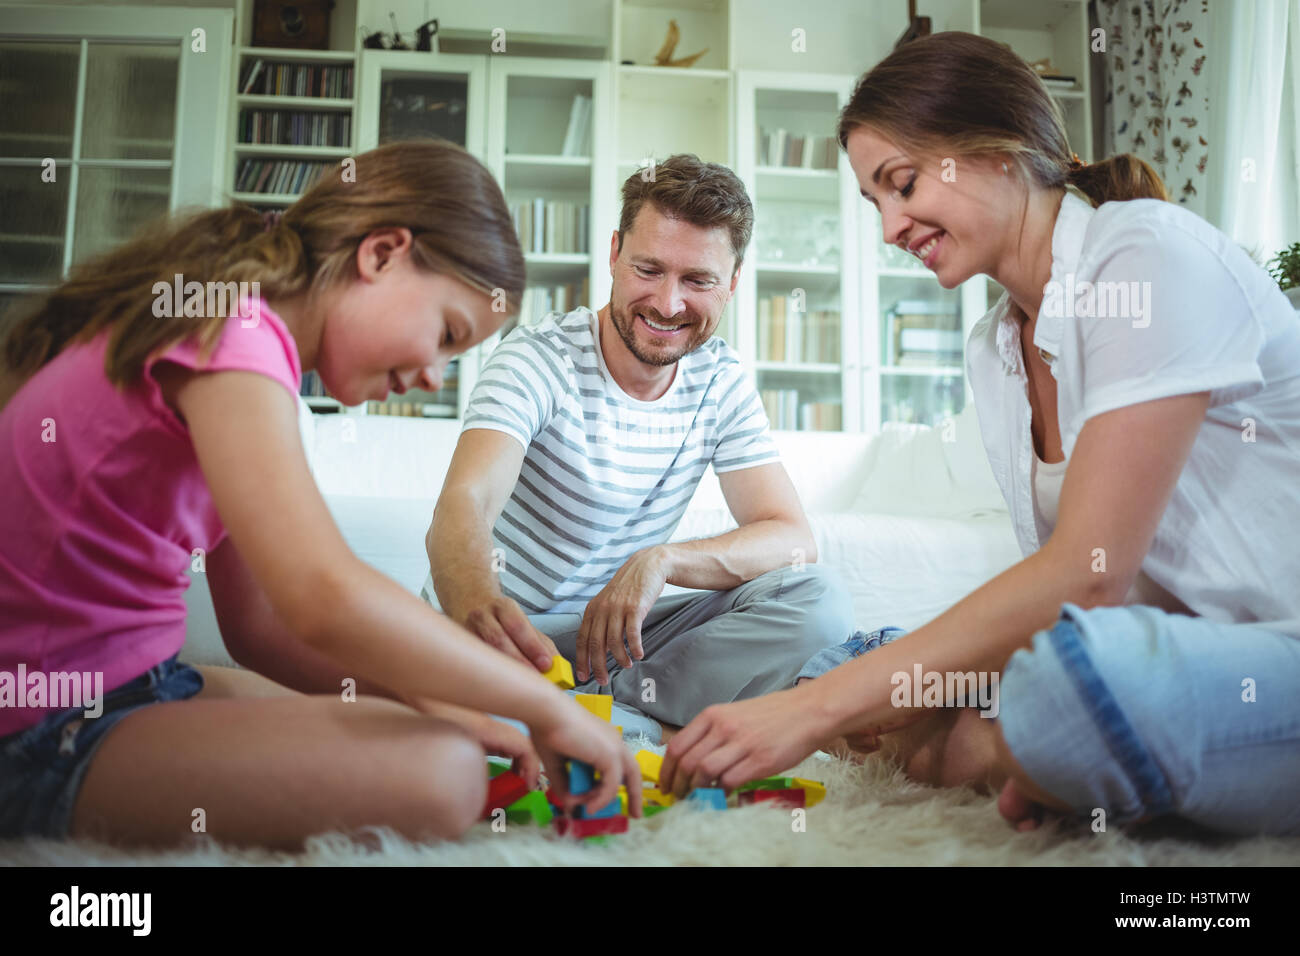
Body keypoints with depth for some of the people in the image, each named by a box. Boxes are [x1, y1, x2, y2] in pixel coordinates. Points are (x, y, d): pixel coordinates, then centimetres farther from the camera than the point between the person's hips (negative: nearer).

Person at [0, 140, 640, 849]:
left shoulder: (244, 340, 13)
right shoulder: (234, 326, -18)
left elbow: (261, 625, 8)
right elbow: (327, 599, -32)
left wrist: (439, 706, -3)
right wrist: (545, 706, -20)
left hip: (124, 683, 10)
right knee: (439, 775, -25)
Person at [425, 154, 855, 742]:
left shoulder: (721, 382, 0)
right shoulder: (538, 358, -15)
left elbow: (792, 540, -7)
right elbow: (463, 505, -31)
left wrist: (663, 560, -28)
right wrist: (478, 605, -56)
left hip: (616, 631, 3)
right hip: (501, 628, -3)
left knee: (818, 602, -18)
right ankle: (659, 732, -22)